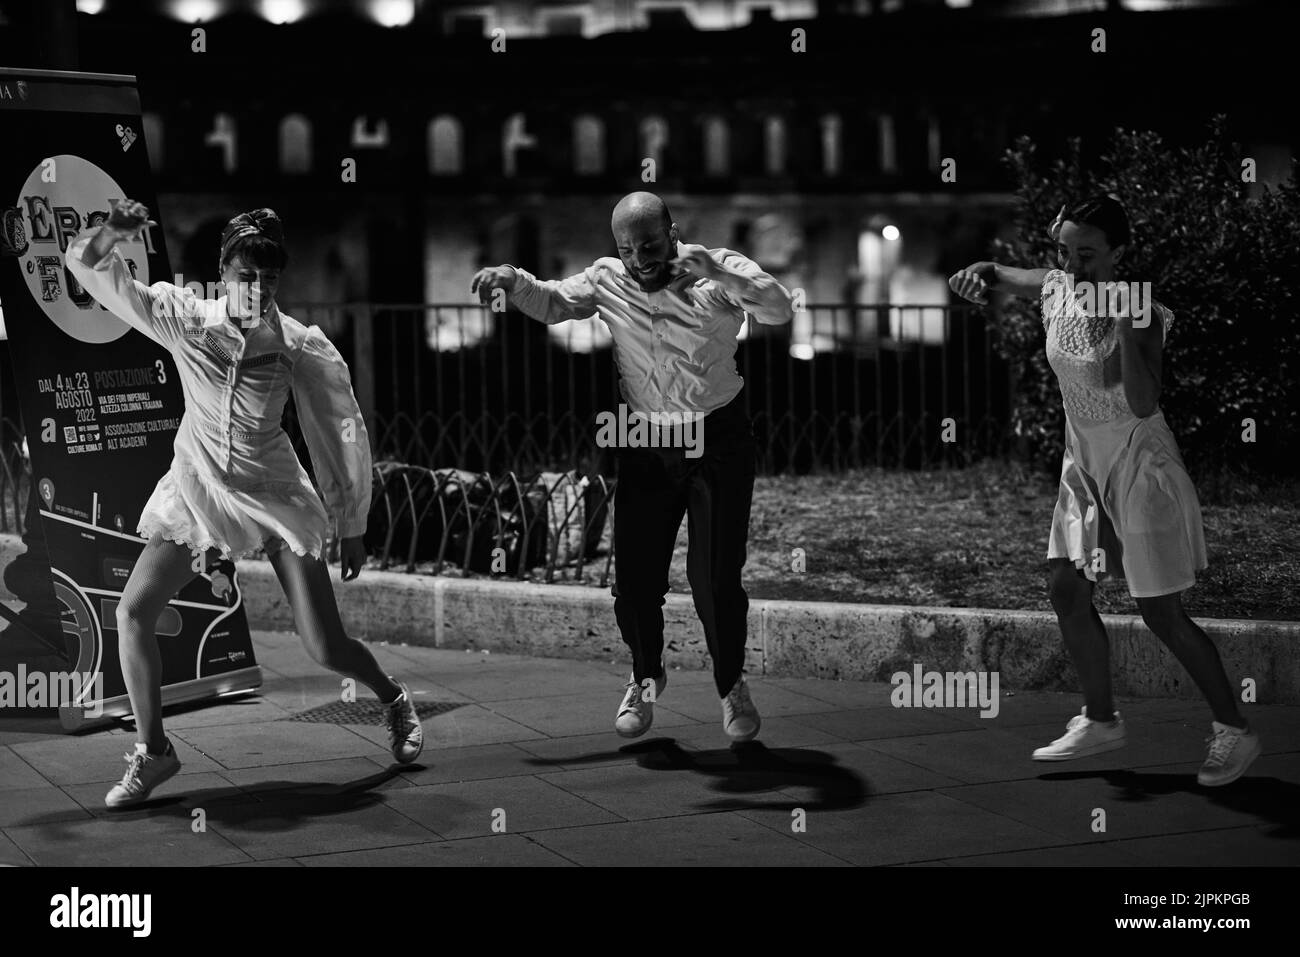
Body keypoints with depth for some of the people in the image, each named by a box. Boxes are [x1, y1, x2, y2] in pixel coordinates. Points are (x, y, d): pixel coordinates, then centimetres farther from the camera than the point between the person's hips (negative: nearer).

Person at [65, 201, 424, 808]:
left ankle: (394, 701, 29)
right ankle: (152, 752, 4)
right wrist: (112, 235, -34)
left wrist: (352, 528, 1)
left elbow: (343, 434, -4)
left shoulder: (300, 346, -14)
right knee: (133, 610, -14)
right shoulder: (182, 318, -12)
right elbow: (86, 266, -11)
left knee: (326, 649, -5)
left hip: (274, 495, -2)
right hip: (195, 488, 2)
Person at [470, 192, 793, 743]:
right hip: (646, 445, 3)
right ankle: (645, 678, 28)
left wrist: (717, 273, -35)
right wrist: (511, 280, -13)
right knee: (635, 574, 1)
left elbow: (779, 313, -20)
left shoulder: (718, 273, -9)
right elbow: (551, 302, 9)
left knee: (715, 576, -6)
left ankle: (731, 686, 18)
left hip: (718, 439, -3)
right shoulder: (607, 280, -1)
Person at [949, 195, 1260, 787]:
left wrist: (1125, 325, -39)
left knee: (1163, 615, -4)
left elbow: (1143, 405, -35)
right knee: (1068, 593, 7)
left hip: (1141, 471, -7)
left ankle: (1235, 732, 10)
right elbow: (1002, 276, 16)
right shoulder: (1056, 290, -4)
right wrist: (979, 273, -8)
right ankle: (1101, 721, 24)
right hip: (1085, 468, 7)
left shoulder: (1144, 314, -22)